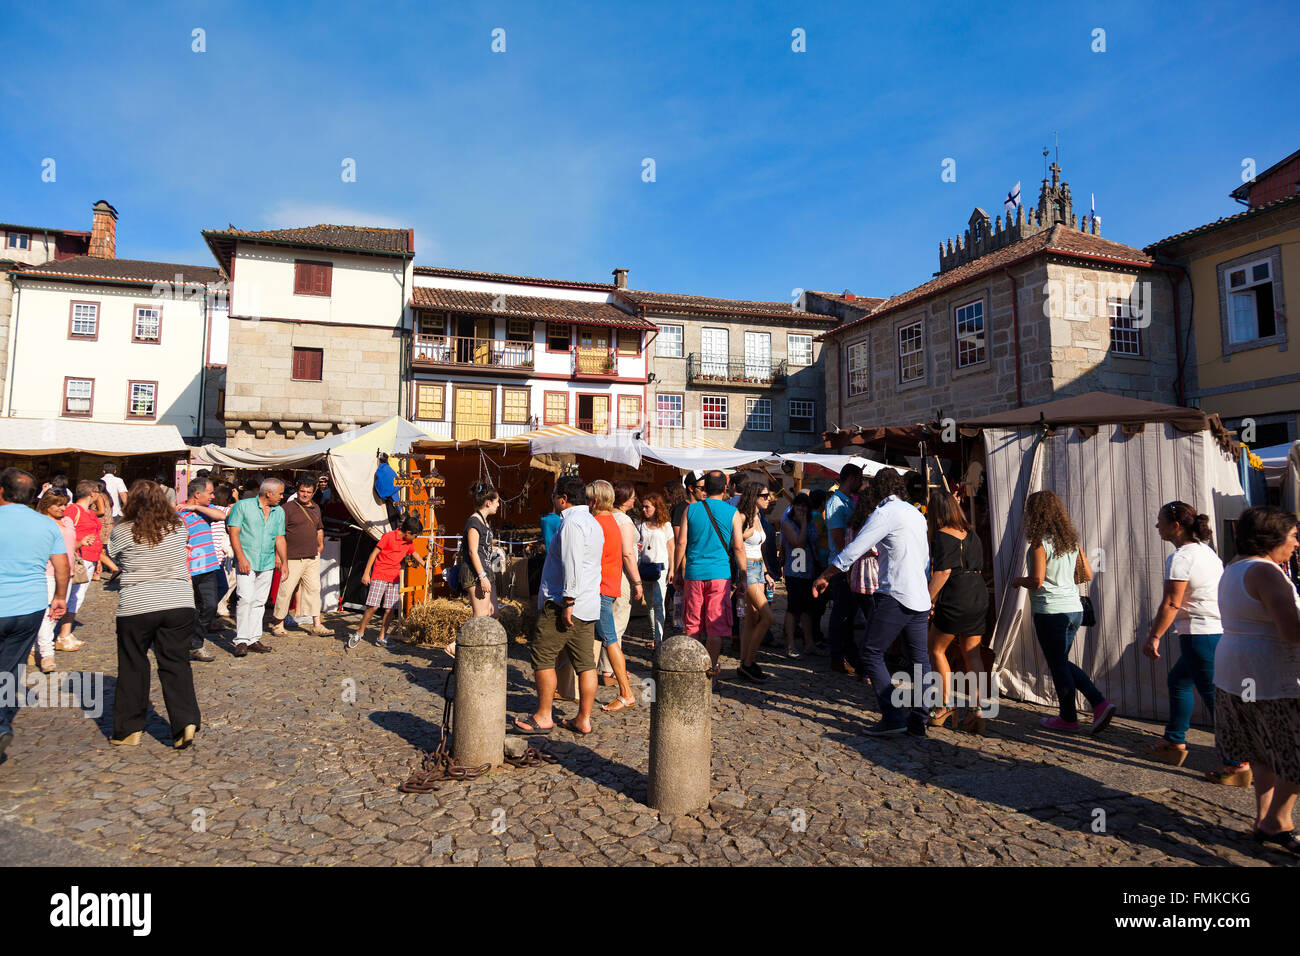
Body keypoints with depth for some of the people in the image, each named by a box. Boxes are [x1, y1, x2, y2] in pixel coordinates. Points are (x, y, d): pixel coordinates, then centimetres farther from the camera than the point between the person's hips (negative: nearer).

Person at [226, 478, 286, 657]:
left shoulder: (279, 511, 13)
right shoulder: (242, 506, -3)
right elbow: (234, 533, -7)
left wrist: (283, 561, 9)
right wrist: (241, 558, -15)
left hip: (267, 563, 5)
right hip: (246, 562, -5)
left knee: (259, 601, 8)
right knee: (246, 598, -13)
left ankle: (254, 639, 15)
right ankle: (241, 640, -6)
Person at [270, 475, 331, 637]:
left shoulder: (316, 508, 14)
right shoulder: (287, 508, -5)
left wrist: (320, 545, 17)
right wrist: (282, 557, -13)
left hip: (312, 558, 6)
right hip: (292, 558, -6)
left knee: (314, 589, 5)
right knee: (285, 590, -2)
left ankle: (316, 625, 9)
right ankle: (278, 624, 15)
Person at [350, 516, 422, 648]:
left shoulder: (409, 542, 8)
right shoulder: (389, 536, -12)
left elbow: (414, 554, 29)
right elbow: (374, 553, -9)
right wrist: (366, 573, -10)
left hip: (394, 578, 6)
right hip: (379, 576, -6)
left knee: (390, 609, 1)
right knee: (373, 606, -10)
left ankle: (381, 638, 11)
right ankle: (359, 633, 9)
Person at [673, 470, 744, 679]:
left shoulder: (691, 509, 2)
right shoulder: (732, 513, -1)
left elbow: (681, 543, 2)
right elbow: (738, 548, -2)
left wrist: (676, 572, 11)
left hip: (693, 573, 2)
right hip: (720, 575, -2)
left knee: (692, 625, 12)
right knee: (716, 625, 5)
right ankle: (710, 669, 7)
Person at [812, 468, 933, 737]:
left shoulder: (886, 512, -8)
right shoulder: (916, 514, 16)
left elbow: (853, 550, -13)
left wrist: (824, 577, -4)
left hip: (895, 596, -9)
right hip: (920, 598, 9)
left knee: (871, 654, -2)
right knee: (919, 658, 11)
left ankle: (892, 717, -6)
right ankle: (919, 720, 14)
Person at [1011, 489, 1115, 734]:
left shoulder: (1040, 542, -15)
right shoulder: (1071, 539, 7)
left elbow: (1037, 581, -20)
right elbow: (1087, 575, 11)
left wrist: (1018, 580, -1)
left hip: (1050, 611, -7)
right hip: (1074, 608, 7)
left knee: (1058, 665, 7)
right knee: (1063, 662, 21)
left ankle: (1068, 718, 18)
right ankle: (1100, 703, 11)